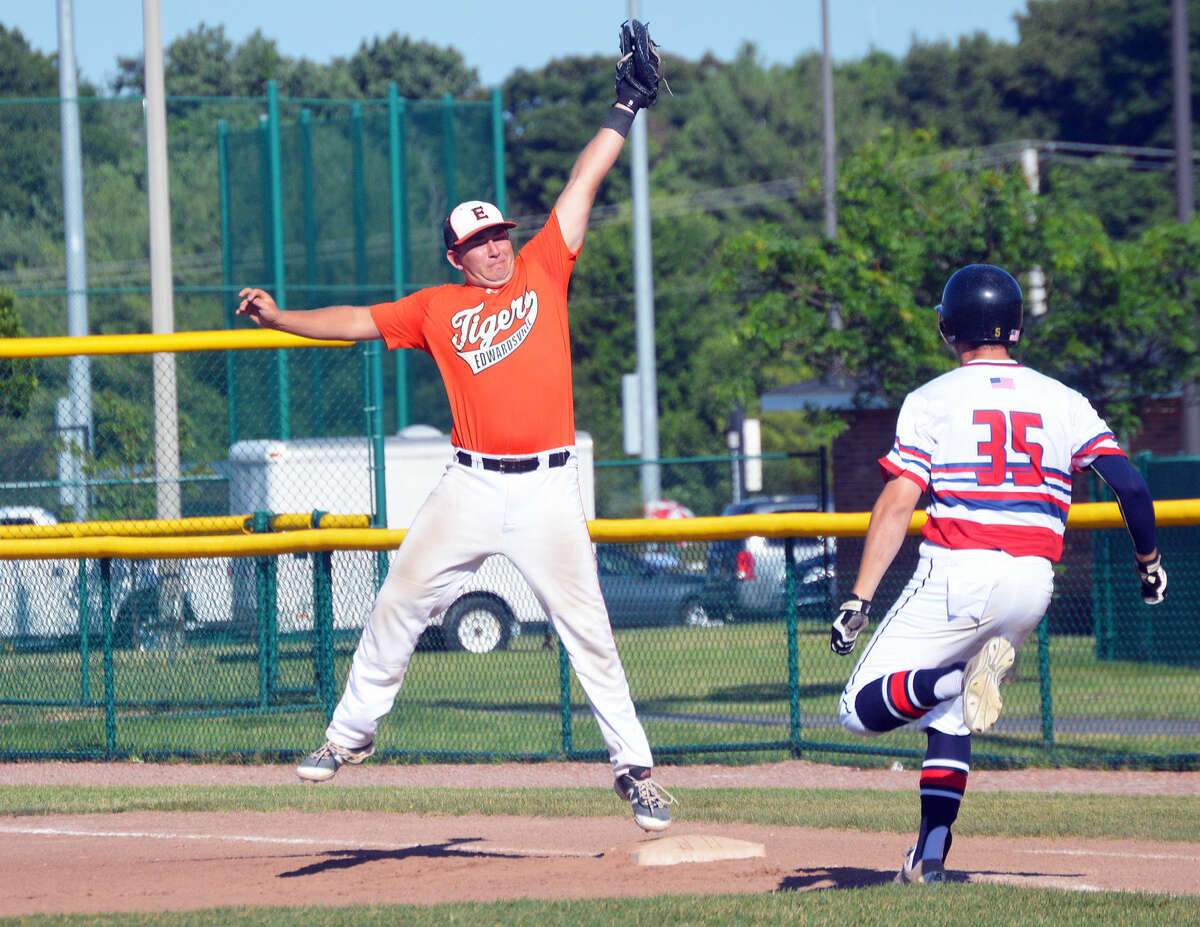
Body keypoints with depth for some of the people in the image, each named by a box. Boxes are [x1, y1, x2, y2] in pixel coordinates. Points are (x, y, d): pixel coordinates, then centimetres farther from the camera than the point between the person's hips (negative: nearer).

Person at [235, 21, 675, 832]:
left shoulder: (543, 271, 7)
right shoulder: (437, 307, 10)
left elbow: (583, 185, 5)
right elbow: (358, 322, 11)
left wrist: (627, 107, 3)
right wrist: (276, 318, 1)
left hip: (548, 486, -2)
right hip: (471, 486, 2)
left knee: (587, 630, -2)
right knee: (398, 605, 4)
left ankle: (635, 767, 4)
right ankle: (352, 733, 19)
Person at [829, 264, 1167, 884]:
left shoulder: (932, 401, 1)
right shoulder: (1063, 402, 10)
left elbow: (896, 505, -8)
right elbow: (1130, 485, 2)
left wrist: (859, 598, -10)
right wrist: (1148, 562, 18)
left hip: (957, 576, -5)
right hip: (1033, 584, 5)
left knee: (862, 709, -1)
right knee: (947, 712, 22)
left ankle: (962, 676, -28)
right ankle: (930, 856, 9)